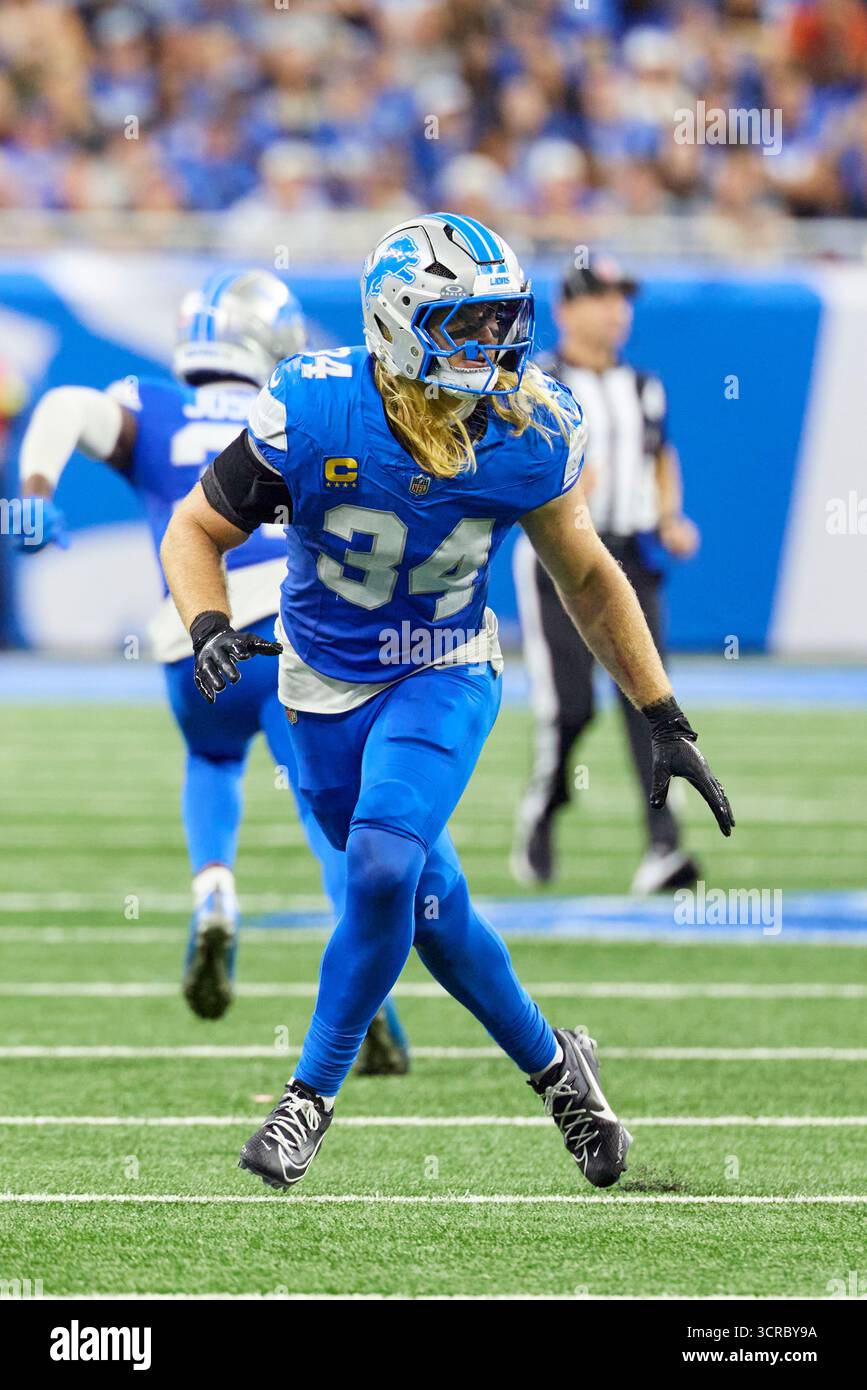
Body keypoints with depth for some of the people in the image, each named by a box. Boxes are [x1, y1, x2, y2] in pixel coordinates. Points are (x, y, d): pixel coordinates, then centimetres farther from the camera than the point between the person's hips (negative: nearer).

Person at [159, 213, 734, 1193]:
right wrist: (209, 627, -31)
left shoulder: (527, 433, -16)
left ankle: (313, 1093, -6)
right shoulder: (313, 415, -23)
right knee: (432, 908, 6)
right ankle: (552, 1066, 31)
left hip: (445, 678, 0)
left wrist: (665, 722, 2)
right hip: (326, 690, 0)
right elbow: (196, 529, -10)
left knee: (382, 870, -23)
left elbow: (586, 577, 0)